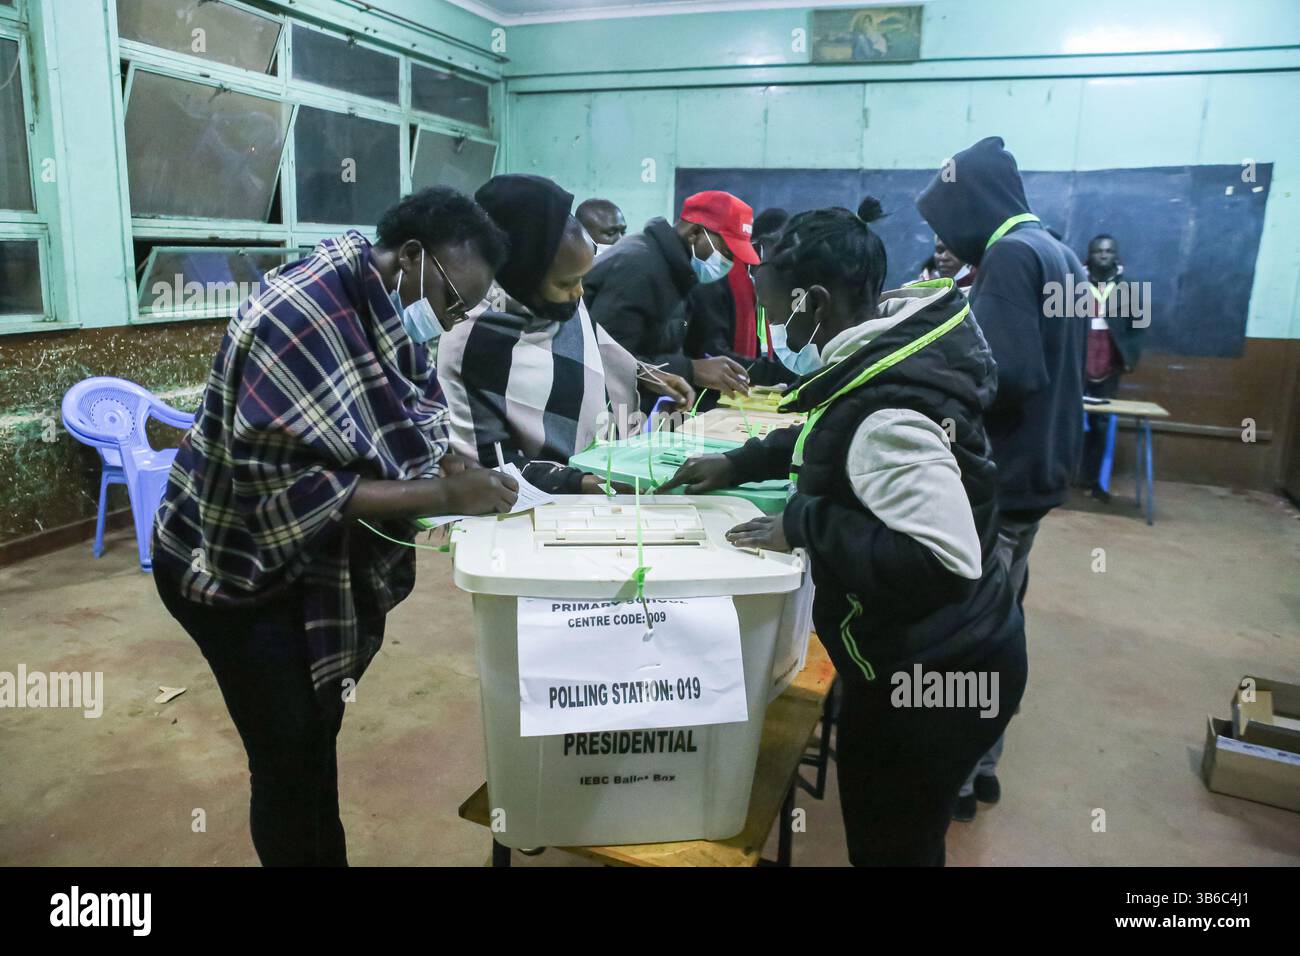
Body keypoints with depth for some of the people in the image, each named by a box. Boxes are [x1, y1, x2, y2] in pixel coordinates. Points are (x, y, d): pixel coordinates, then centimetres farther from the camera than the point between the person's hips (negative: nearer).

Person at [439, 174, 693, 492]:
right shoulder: (470, 344, -19)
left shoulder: (566, 303, 1)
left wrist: (646, 379, 10)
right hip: (547, 501, -5)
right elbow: (491, 462, -18)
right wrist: (574, 483, -27)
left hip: (608, 471, 6)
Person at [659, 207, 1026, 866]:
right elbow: (831, 437, 18)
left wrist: (804, 523, -28)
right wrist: (739, 463, 12)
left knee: (889, 845, 13)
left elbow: (945, 564, -38)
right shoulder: (895, 341, -1)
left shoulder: (888, 411, -31)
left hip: (931, 677, -9)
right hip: (916, 657, 9)